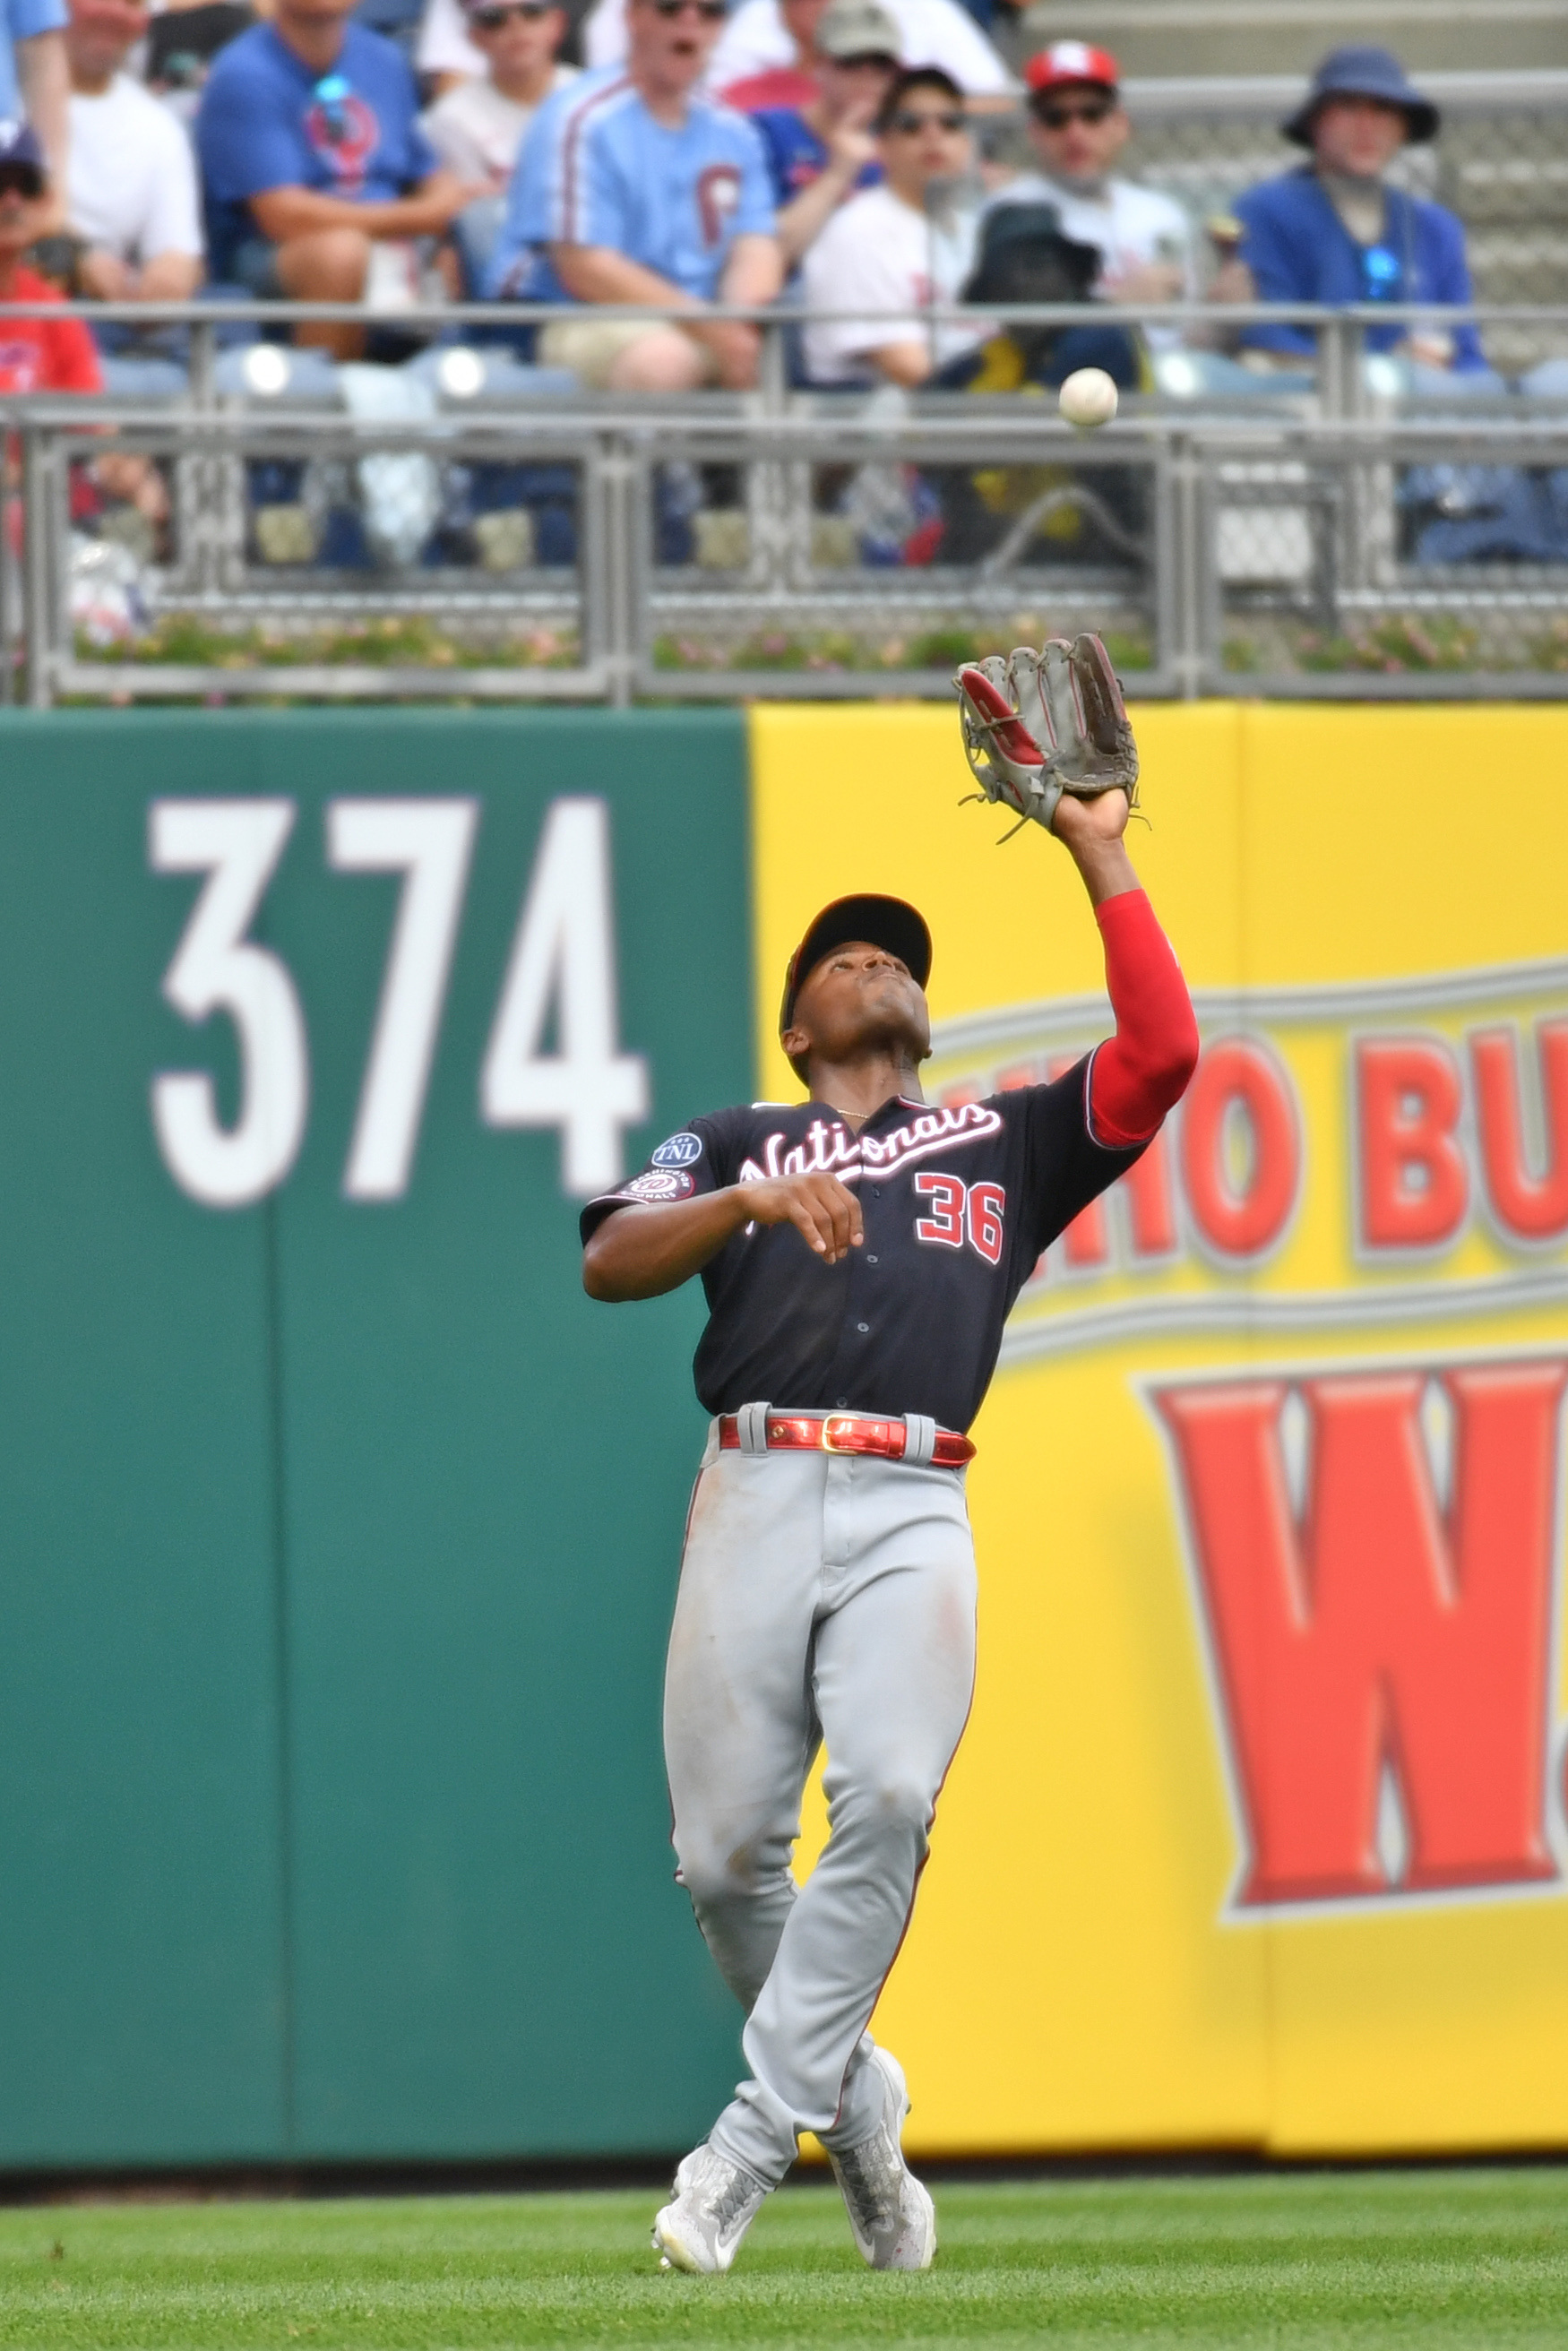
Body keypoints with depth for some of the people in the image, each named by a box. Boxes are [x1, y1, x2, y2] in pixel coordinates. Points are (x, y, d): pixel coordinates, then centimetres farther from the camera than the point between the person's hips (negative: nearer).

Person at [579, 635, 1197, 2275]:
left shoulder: (1007, 1144, 26)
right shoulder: (735, 1144, 23)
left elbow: (1161, 1053, 11)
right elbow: (610, 1265, 6)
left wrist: (1100, 859, 12)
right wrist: (754, 1198, -11)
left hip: (912, 1512, -1)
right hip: (755, 1496, 1)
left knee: (889, 1797, -24)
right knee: (726, 1851, -7)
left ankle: (752, 2140, -22)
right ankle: (855, 2104, 17)